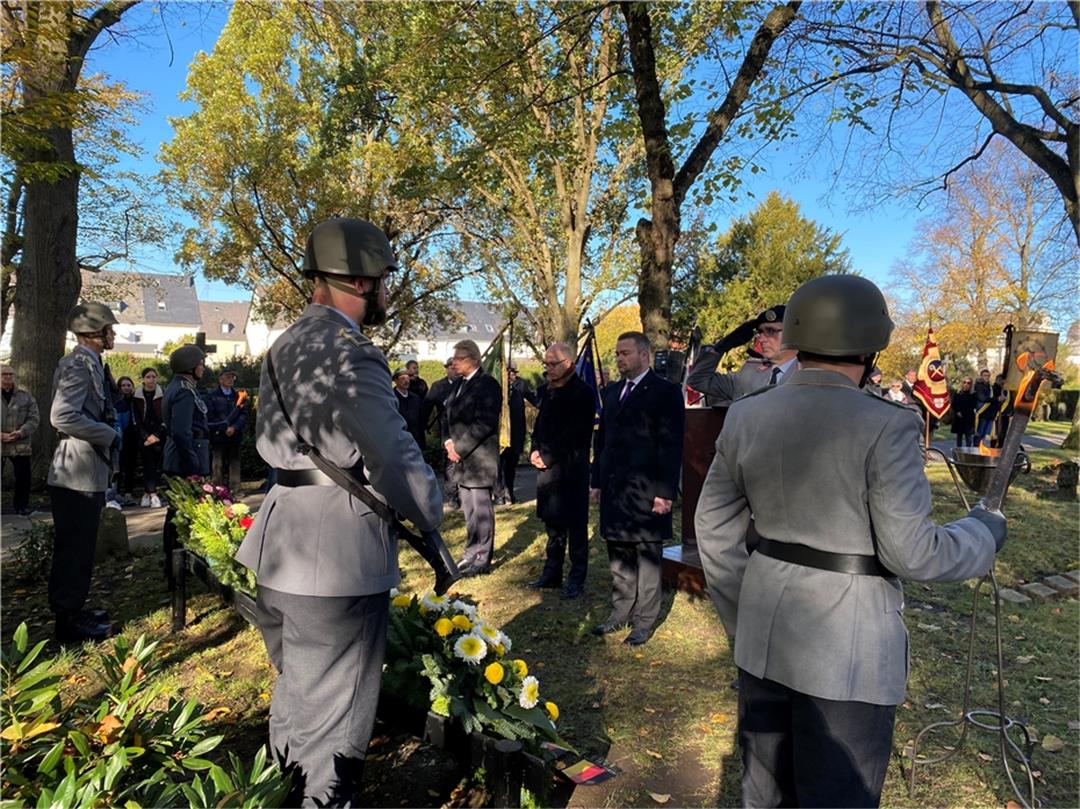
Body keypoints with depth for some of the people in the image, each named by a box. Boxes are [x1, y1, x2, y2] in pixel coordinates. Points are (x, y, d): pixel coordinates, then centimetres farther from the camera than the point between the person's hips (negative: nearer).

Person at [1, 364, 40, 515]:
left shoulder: (25, 397, 7)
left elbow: (34, 419, 3)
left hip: (20, 445, 1)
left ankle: (20, 505, 19)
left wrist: (21, 432, -15)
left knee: (23, 477, 4)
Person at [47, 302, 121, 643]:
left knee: (79, 547, 18)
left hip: (89, 473, 10)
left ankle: (72, 609, 29)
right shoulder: (79, 364, -16)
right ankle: (68, 622, 9)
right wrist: (109, 435, -17)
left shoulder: (90, 363, 15)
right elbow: (62, 416, -26)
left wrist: (108, 435, 15)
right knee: (75, 548, -1)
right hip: (77, 474, -10)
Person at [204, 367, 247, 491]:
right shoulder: (211, 395, 4)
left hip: (235, 437, 3)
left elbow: (244, 415, 6)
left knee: (234, 466, 5)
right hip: (218, 437, -3)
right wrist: (224, 429, -10)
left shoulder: (239, 395, 14)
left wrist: (234, 428, -10)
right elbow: (209, 417, -4)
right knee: (218, 467, -3)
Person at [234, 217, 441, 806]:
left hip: (280, 550, 10)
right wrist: (429, 518, -3)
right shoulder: (350, 354, -19)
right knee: (332, 715, 6)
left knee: (295, 697, 26)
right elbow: (398, 456, -20)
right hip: (337, 558, -10)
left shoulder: (285, 344, 11)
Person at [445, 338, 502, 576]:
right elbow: (451, 417, 19)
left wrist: (460, 447, -16)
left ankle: (481, 559, 10)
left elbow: (485, 423, -18)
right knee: (469, 509, 15)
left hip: (480, 458, -8)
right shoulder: (459, 383, 15)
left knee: (481, 509, -1)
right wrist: (450, 442, 2)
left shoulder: (487, 384, -11)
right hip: (461, 458, 8)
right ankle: (473, 552, 27)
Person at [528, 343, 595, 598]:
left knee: (575, 525, 3)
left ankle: (576, 580, 13)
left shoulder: (582, 393, -11)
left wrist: (546, 456, -14)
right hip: (547, 466, 7)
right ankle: (552, 573, 25)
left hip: (571, 469, -7)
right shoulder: (548, 390, 12)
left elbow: (575, 435, -16)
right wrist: (536, 451, 2)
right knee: (552, 522, 14)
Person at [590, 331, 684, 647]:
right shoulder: (612, 391, 14)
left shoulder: (665, 392, -7)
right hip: (614, 489, 7)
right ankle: (621, 613, 28)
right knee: (619, 556, 15)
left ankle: (645, 621, 17)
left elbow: (671, 445, -11)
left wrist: (665, 491, -15)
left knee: (647, 557, 5)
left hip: (645, 491, -6)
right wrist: (597, 481, 13)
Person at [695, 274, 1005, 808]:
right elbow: (911, 554, -15)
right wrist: (985, 530, 5)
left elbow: (713, 528, 4)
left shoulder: (745, 417, -2)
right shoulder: (886, 427, -17)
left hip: (765, 631, 5)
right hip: (847, 644, -5)